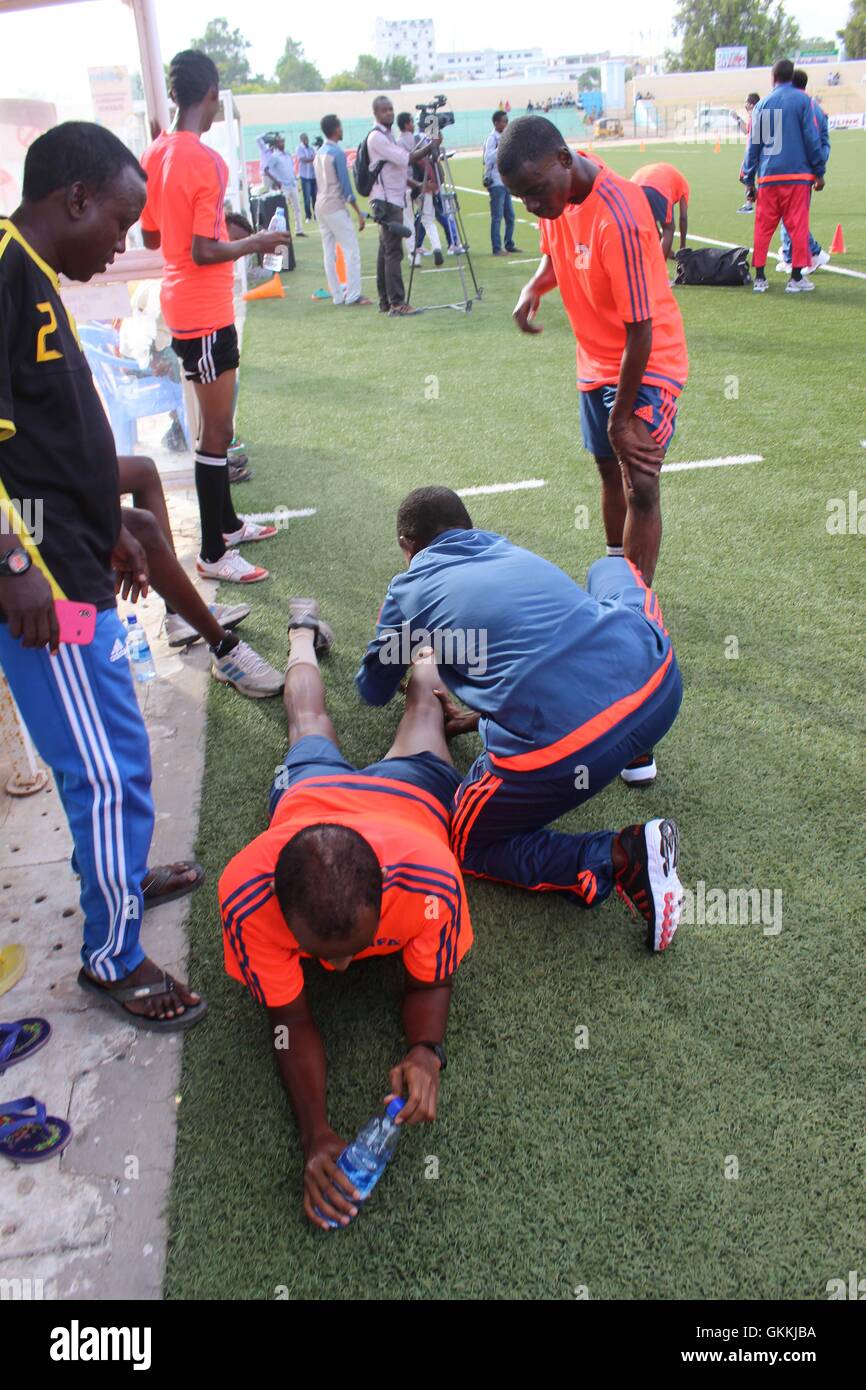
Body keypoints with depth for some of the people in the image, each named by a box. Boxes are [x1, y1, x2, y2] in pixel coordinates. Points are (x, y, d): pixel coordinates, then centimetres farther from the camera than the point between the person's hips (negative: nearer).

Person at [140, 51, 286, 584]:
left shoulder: (157, 154, 7)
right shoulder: (207, 162, -18)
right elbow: (204, 252, -21)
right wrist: (255, 243, -7)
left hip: (183, 305, 9)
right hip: (206, 311, -9)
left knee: (216, 424, 19)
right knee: (217, 431, -4)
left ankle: (227, 523, 32)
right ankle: (214, 554, 3)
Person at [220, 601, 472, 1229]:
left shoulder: (431, 879, -50)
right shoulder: (248, 894, -47)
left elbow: (431, 979, -29)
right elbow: (290, 1018, -34)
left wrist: (425, 1052, -50)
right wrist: (315, 1134, -49)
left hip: (409, 790, 0)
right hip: (310, 788, 1)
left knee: (423, 702, 34)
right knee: (309, 726, 36)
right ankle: (303, 632, 65)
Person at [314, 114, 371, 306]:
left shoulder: (319, 153, 12)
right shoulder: (337, 153, -13)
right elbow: (345, 186, -15)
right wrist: (359, 213, -13)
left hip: (320, 207, 9)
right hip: (336, 208, -9)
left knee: (329, 254, 7)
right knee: (351, 251, -7)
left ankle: (338, 296, 9)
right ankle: (353, 295, -11)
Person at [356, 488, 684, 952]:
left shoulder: (409, 588, 16)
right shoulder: (513, 553, 28)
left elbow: (373, 692, 33)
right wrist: (482, 714, 44)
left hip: (562, 742, -6)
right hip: (660, 687, 7)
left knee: (469, 846, 23)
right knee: (611, 567, 39)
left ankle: (617, 859, -1)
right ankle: (637, 756, 34)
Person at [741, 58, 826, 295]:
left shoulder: (761, 105, 8)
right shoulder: (801, 100, 0)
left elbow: (753, 144, 9)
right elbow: (812, 139, -2)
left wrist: (749, 179, 16)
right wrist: (819, 171, 6)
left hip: (767, 177, 3)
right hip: (797, 174, -2)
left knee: (763, 228, 8)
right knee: (798, 226, 1)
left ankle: (759, 278, 8)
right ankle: (796, 279, 1)